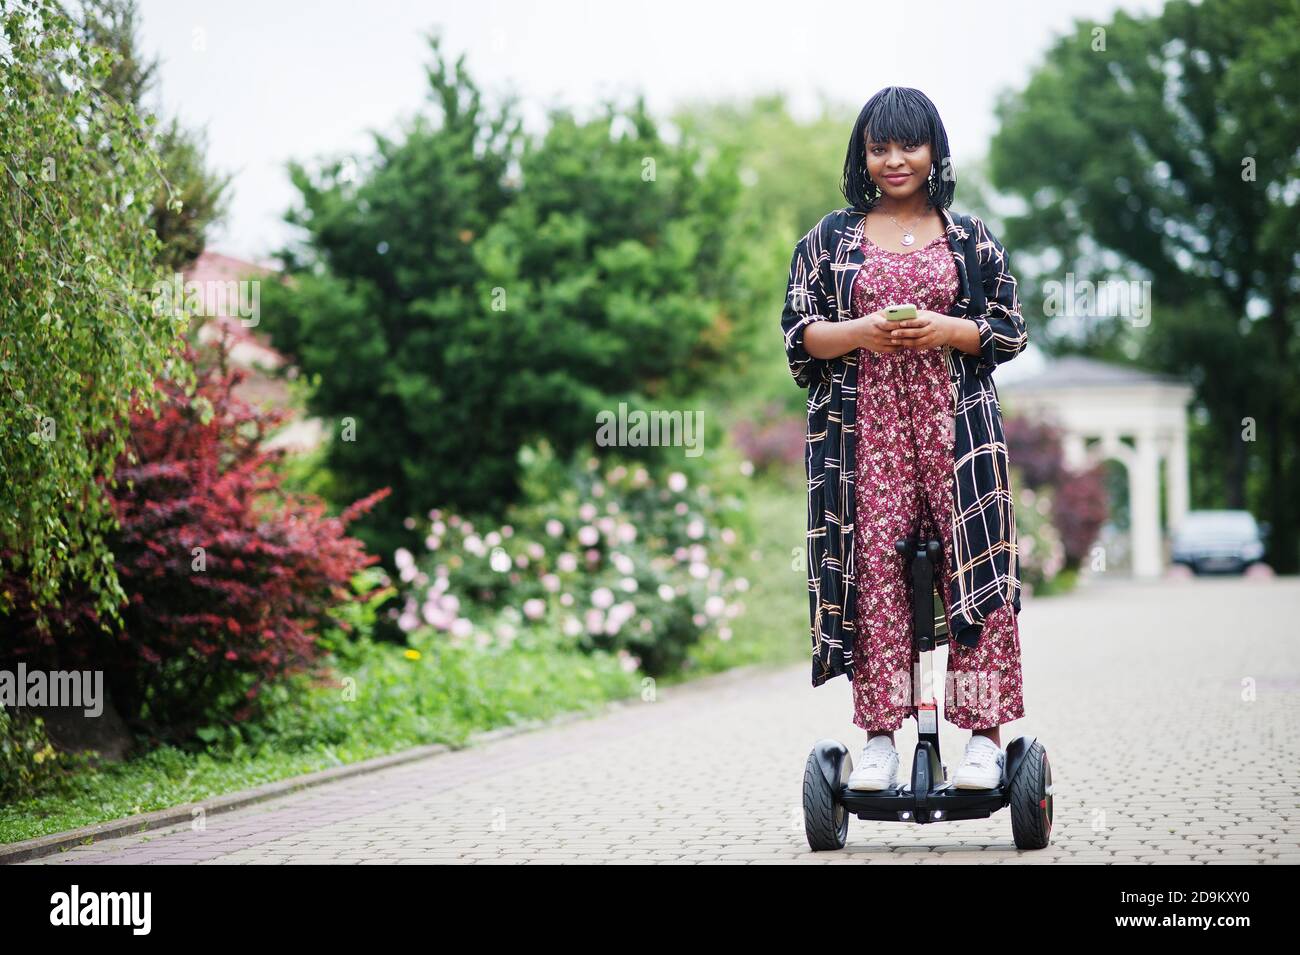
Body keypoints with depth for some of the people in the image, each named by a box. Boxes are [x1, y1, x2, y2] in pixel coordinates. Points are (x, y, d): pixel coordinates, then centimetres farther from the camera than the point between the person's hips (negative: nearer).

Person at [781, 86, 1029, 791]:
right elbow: (798, 330, 8)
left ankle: (983, 734, -2)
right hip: (864, 424, 0)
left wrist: (945, 330, -9)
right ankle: (879, 739, 2)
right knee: (873, 569, -4)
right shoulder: (830, 238, 12)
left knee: (974, 571, -7)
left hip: (956, 422, 0)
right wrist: (860, 333, -11)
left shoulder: (970, 237, 12)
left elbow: (1012, 329, 9)